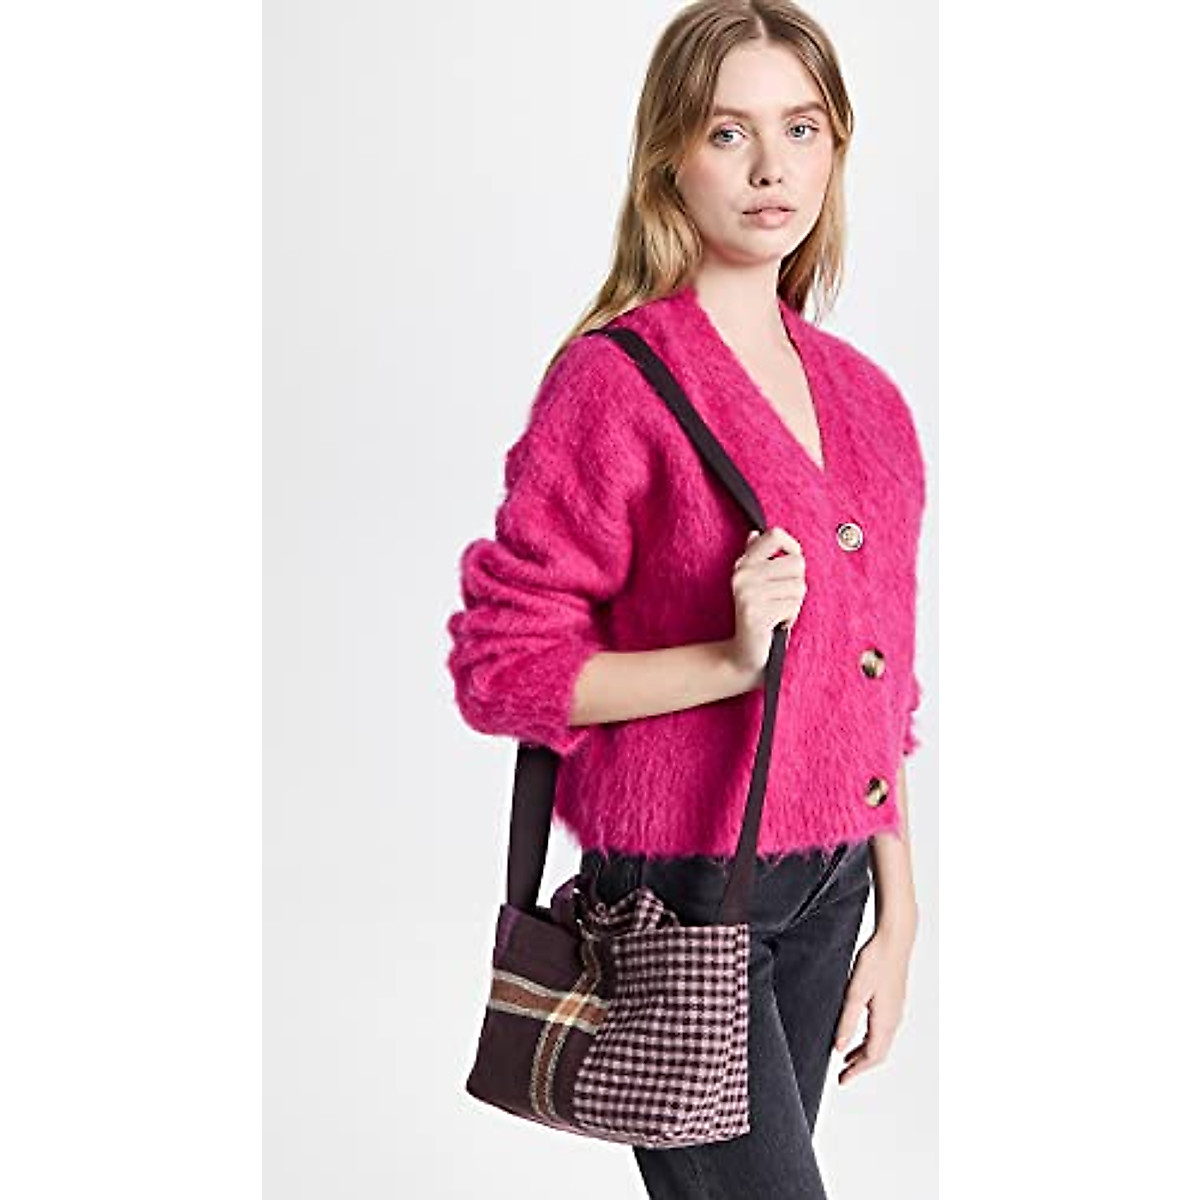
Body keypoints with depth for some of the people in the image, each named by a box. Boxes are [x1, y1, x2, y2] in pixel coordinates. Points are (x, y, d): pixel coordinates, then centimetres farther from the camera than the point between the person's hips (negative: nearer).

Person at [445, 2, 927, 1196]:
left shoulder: (862, 398, 9)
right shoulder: (615, 381, -11)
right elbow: (500, 666, -12)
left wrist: (897, 915, 14)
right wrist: (732, 658, -22)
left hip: (829, 887, 6)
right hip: (680, 885, -6)